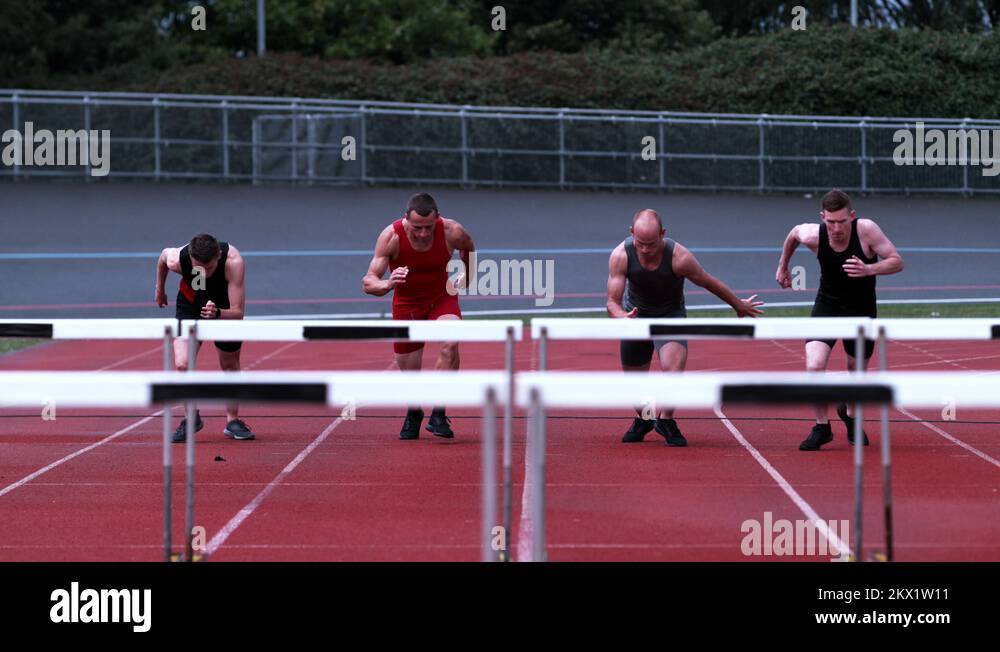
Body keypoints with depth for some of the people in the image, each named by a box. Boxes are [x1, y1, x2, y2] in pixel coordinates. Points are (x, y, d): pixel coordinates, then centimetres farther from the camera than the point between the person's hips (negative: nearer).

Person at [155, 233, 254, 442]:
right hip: (190, 306, 0)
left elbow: (238, 312, -37)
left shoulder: (233, 262, -39)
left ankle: (232, 421, 33)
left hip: (226, 310, 0)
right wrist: (160, 289, 10)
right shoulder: (176, 260, -33)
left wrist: (217, 313, -57)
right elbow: (163, 254, -5)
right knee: (182, 364, -17)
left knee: (230, 366, 12)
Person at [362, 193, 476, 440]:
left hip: (442, 298, 0)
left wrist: (467, 276, 12)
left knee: (450, 343, -31)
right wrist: (387, 284, -51)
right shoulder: (391, 236, -27)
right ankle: (413, 415, 39)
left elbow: (468, 248, 5)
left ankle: (438, 415, -24)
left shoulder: (452, 232, -23)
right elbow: (368, 282, -31)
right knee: (408, 372, 4)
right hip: (406, 304, 0)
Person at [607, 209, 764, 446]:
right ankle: (643, 420, 40)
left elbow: (710, 283, -13)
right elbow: (612, 302, -25)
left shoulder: (679, 257, -31)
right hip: (634, 314, 2)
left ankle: (665, 421, 2)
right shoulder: (621, 256, -27)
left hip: (670, 315, -2)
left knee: (672, 368, -24)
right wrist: (622, 318, -49)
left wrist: (738, 305, 3)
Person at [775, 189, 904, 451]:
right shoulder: (813, 235, -20)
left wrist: (868, 269, -37)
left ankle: (850, 415, 47)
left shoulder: (866, 230, -25)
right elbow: (794, 233, 4)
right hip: (827, 306, 0)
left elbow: (897, 262, -20)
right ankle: (822, 427, 1)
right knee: (814, 366, -19)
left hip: (862, 311, 0)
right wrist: (783, 266, 16)